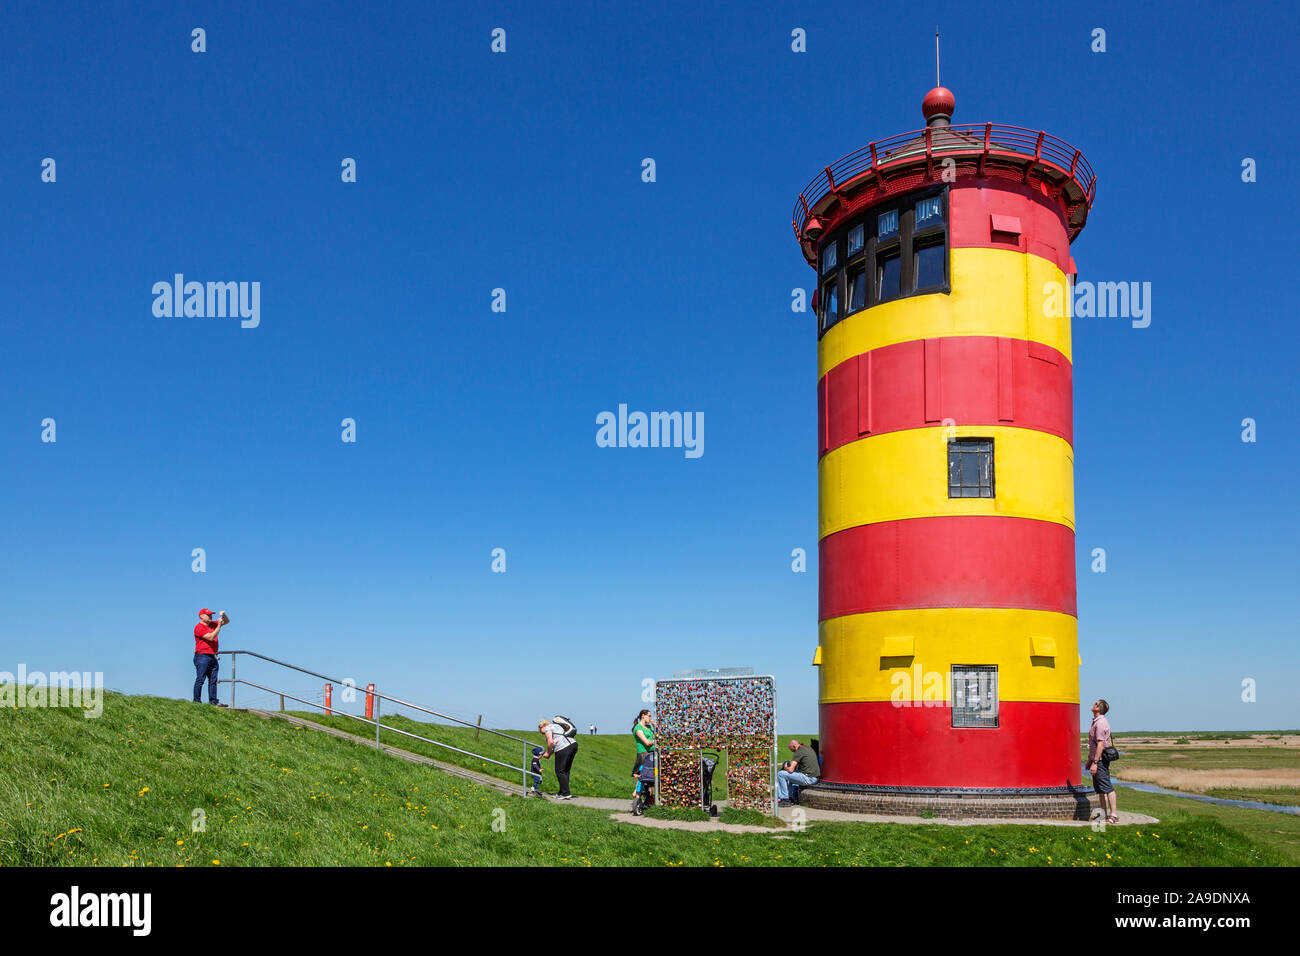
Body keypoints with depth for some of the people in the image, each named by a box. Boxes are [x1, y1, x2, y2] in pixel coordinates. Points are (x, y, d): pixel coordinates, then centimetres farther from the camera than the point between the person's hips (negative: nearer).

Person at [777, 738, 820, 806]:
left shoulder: (799, 752, -11)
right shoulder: (809, 748, 16)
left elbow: (790, 770, -15)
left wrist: (785, 767, 8)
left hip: (808, 779, -10)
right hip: (815, 777, 10)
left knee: (781, 774, -6)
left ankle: (785, 800, -1)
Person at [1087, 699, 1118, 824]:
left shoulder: (1101, 723, -16)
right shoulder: (1095, 722, 16)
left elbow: (1100, 744, -21)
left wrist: (1095, 762, -23)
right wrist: (1089, 760, 26)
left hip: (1100, 760, -10)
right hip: (1095, 759, 10)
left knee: (1107, 787, -9)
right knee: (1099, 789, 11)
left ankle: (1114, 814, -8)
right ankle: (1104, 814, 15)